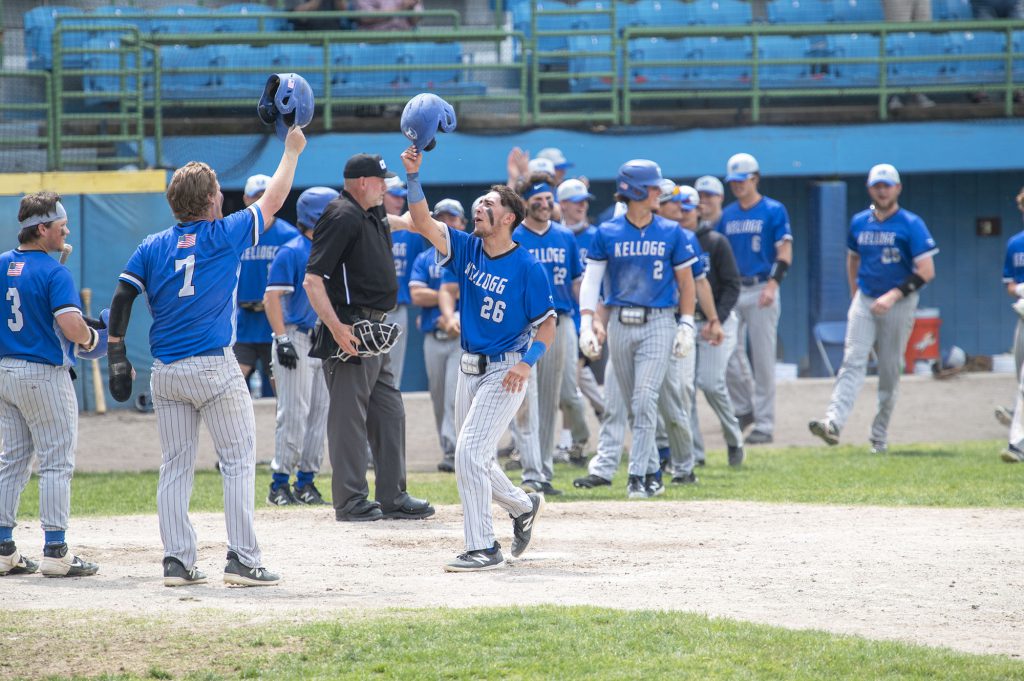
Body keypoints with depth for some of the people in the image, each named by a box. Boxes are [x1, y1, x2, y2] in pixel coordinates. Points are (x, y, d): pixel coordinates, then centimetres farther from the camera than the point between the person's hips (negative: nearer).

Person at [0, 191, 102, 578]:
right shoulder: (54, 273, -16)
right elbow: (71, 326, -25)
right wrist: (90, 338, -5)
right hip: (45, 375, -7)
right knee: (56, 462, 0)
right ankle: (56, 552, -2)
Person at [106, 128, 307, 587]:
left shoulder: (152, 248, 6)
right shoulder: (226, 236, -2)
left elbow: (121, 301, 0)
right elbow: (273, 199, 10)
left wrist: (117, 357, 5)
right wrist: (292, 150, 24)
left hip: (165, 373, 4)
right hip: (214, 368, -4)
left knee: (175, 467, 9)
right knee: (238, 461, 0)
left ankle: (177, 562, 6)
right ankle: (242, 559, -6)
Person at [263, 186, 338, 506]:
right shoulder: (291, 252, -9)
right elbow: (272, 297, -13)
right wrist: (282, 339, -20)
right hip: (297, 340, -8)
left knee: (320, 413, 8)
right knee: (294, 414, -9)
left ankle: (306, 480, 14)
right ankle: (280, 483, -5)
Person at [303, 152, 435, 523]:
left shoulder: (373, 215, 13)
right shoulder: (342, 217, -14)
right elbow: (312, 280, -20)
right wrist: (336, 327, -28)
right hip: (351, 332, -10)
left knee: (389, 414, 12)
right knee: (349, 415, -5)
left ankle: (393, 496, 18)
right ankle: (351, 502, -3)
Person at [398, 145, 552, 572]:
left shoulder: (528, 268, -12)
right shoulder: (466, 250, 3)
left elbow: (547, 326, -8)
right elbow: (423, 223, -8)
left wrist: (526, 363, -23)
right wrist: (413, 176, -20)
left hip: (505, 371, -7)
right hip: (470, 370, 7)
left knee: (470, 452, -15)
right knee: (475, 458, 16)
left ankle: (483, 548, -9)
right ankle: (523, 506, 42)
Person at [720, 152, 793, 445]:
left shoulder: (774, 211, -2)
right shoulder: (727, 215, 14)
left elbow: (785, 253, -8)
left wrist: (772, 285, -21)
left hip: (761, 290, -5)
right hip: (731, 290, 5)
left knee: (763, 359, -4)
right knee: (729, 353, 0)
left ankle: (764, 424, 0)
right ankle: (743, 408, 19)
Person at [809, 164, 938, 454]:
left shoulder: (911, 225, -7)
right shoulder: (859, 222, 8)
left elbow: (926, 272, -13)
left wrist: (894, 295, -19)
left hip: (899, 303, -3)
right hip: (865, 300, 3)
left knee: (889, 371, 2)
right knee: (853, 362, -13)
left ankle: (880, 436, 10)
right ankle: (833, 423, -28)